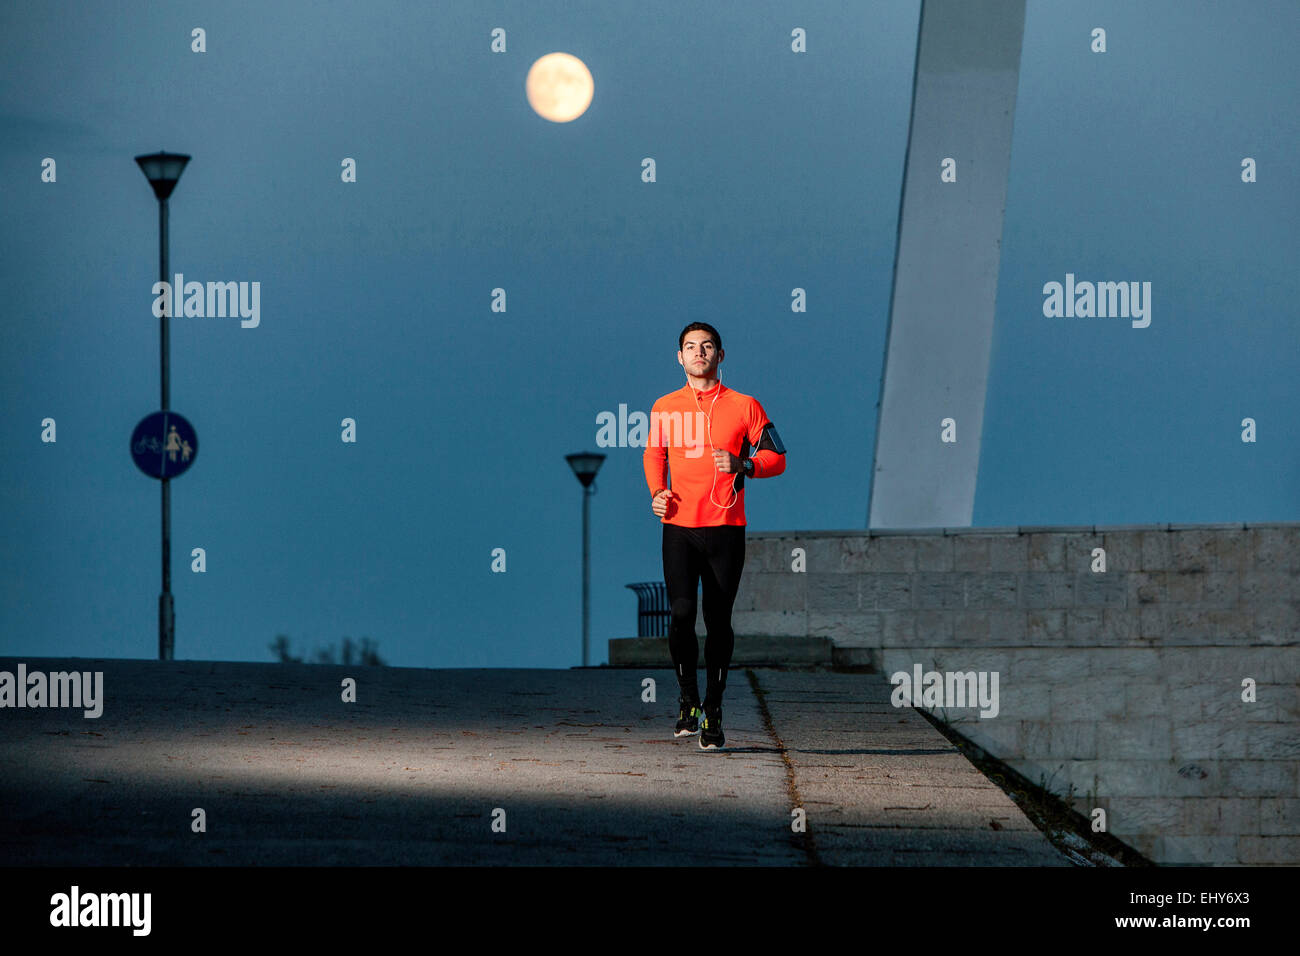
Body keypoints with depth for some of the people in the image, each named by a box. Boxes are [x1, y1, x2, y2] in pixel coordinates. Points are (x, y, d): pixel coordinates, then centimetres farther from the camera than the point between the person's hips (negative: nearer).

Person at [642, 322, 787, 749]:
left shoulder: (744, 407, 3)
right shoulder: (665, 408, 9)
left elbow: (777, 458, 5)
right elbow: (654, 454, 23)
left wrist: (743, 465, -14)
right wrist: (657, 492, 5)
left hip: (726, 527, -1)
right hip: (679, 526, 1)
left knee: (718, 621, 0)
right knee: (681, 613, -12)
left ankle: (713, 711, 10)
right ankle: (688, 697, 8)